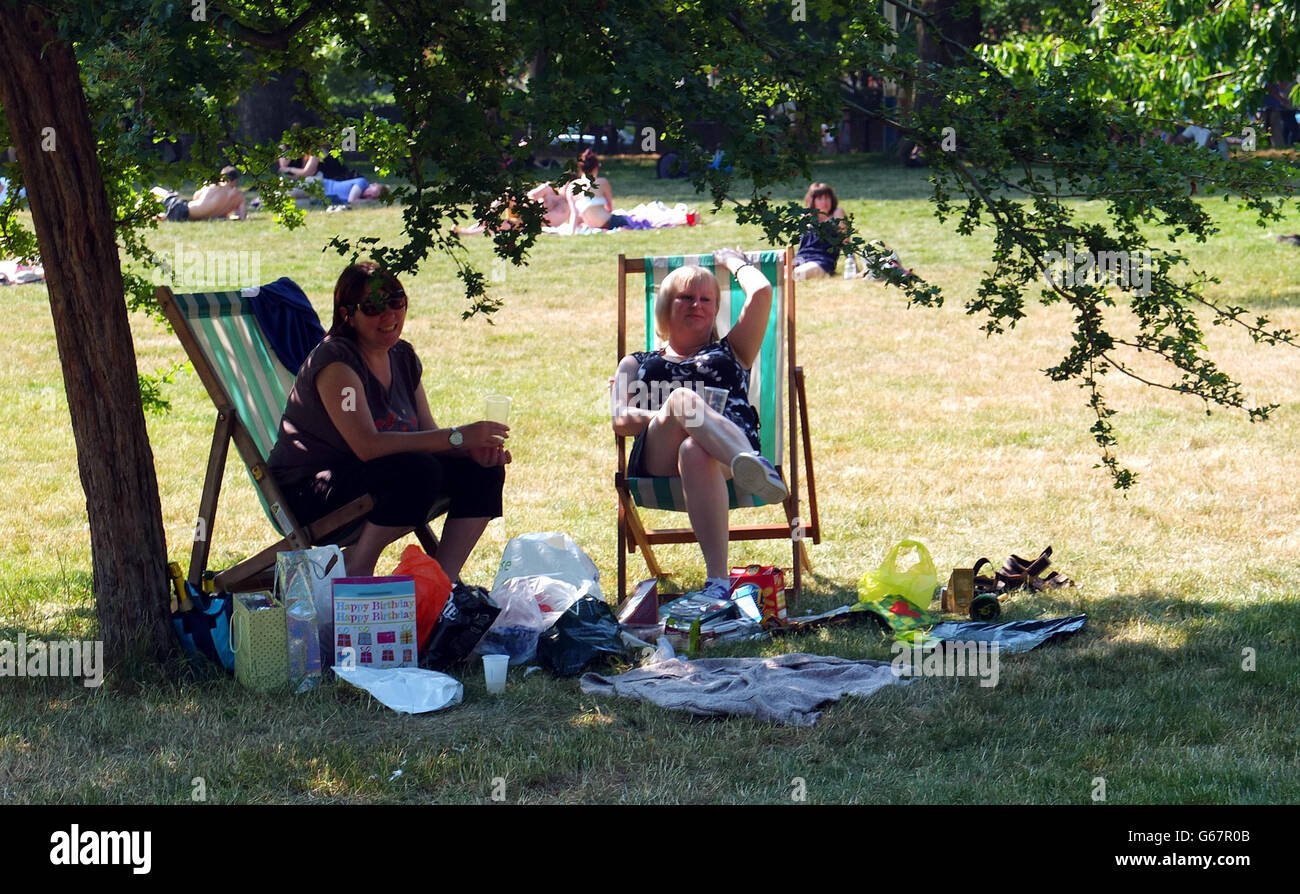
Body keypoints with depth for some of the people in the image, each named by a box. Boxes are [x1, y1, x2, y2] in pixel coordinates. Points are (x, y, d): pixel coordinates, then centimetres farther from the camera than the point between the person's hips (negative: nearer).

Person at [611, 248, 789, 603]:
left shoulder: (730, 352, 37)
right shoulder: (637, 363, 36)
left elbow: (761, 292, 21)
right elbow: (621, 421, 15)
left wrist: (732, 260, 42)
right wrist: (671, 416, -7)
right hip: (656, 460, 0)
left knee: (694, 451, -43)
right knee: (683, 397, -39)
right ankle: (759, 468, -67)